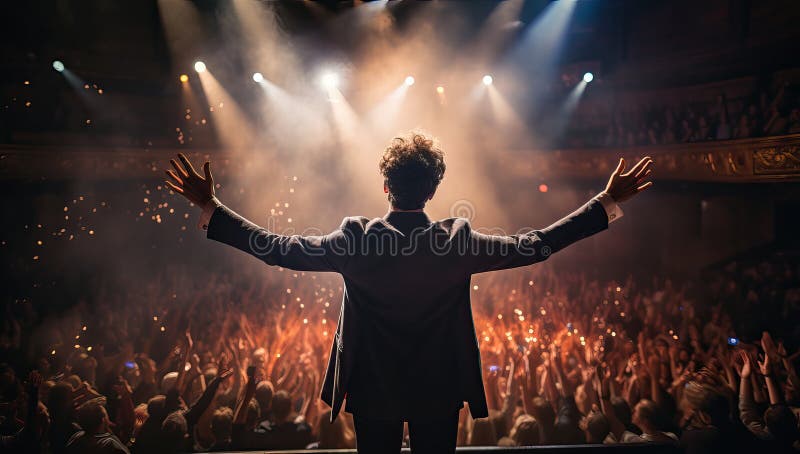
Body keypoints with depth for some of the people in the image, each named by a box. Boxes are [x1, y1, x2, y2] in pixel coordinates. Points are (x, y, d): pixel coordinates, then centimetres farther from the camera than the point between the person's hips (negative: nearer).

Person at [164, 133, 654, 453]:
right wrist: (608, 202, 1)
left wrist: (210, 207, -2)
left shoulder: (355, 238, -16)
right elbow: (536, 244, -8)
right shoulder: (459, 240, -14)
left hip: (373, 389, 0)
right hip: (440, 390, 0)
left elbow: (280, 249, -11)